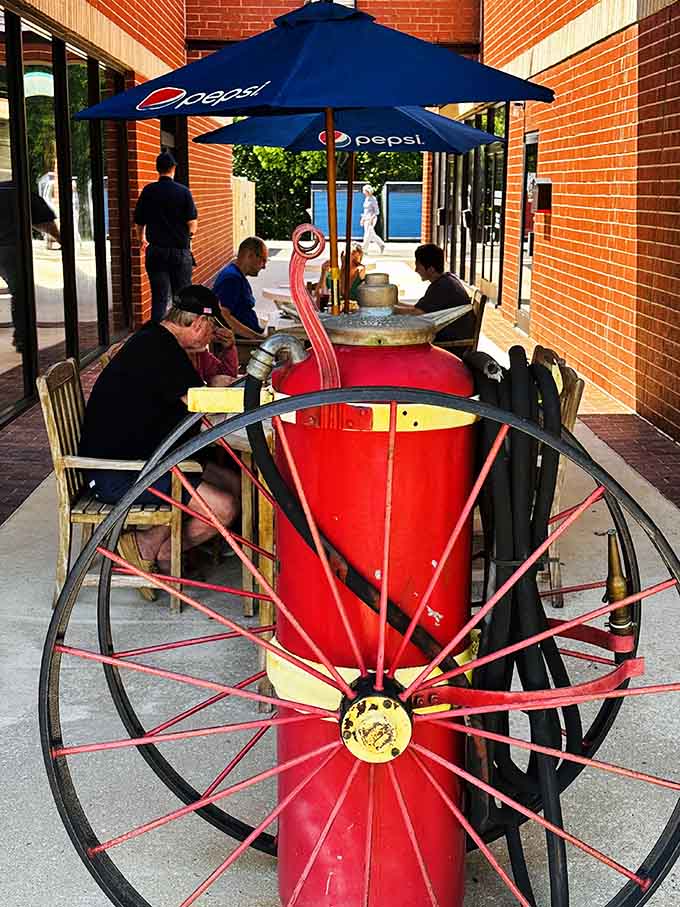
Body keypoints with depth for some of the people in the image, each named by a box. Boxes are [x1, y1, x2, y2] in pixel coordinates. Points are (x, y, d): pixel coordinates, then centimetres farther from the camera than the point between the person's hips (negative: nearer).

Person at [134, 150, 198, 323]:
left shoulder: (148, 191, 0)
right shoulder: (183, 192, -5)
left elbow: (139, 223, 5)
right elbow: (192, 223, -6)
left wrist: (142, 240, 26)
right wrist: (190, 233, 18)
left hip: (156, 251, 1)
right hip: (180, 250, -1)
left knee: (159, 296, 3)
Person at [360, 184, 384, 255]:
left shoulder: (373, 199, -13)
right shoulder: (366, 199, 12)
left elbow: (377, 211, -15)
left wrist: (372, 219, -22)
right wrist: (362, 219, 18)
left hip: (371, 219, -9)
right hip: (366, 219, 9)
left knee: (367, 235, -7)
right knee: (372, 235, 13)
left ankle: (364, 250, -5)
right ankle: (381, 245, 24)